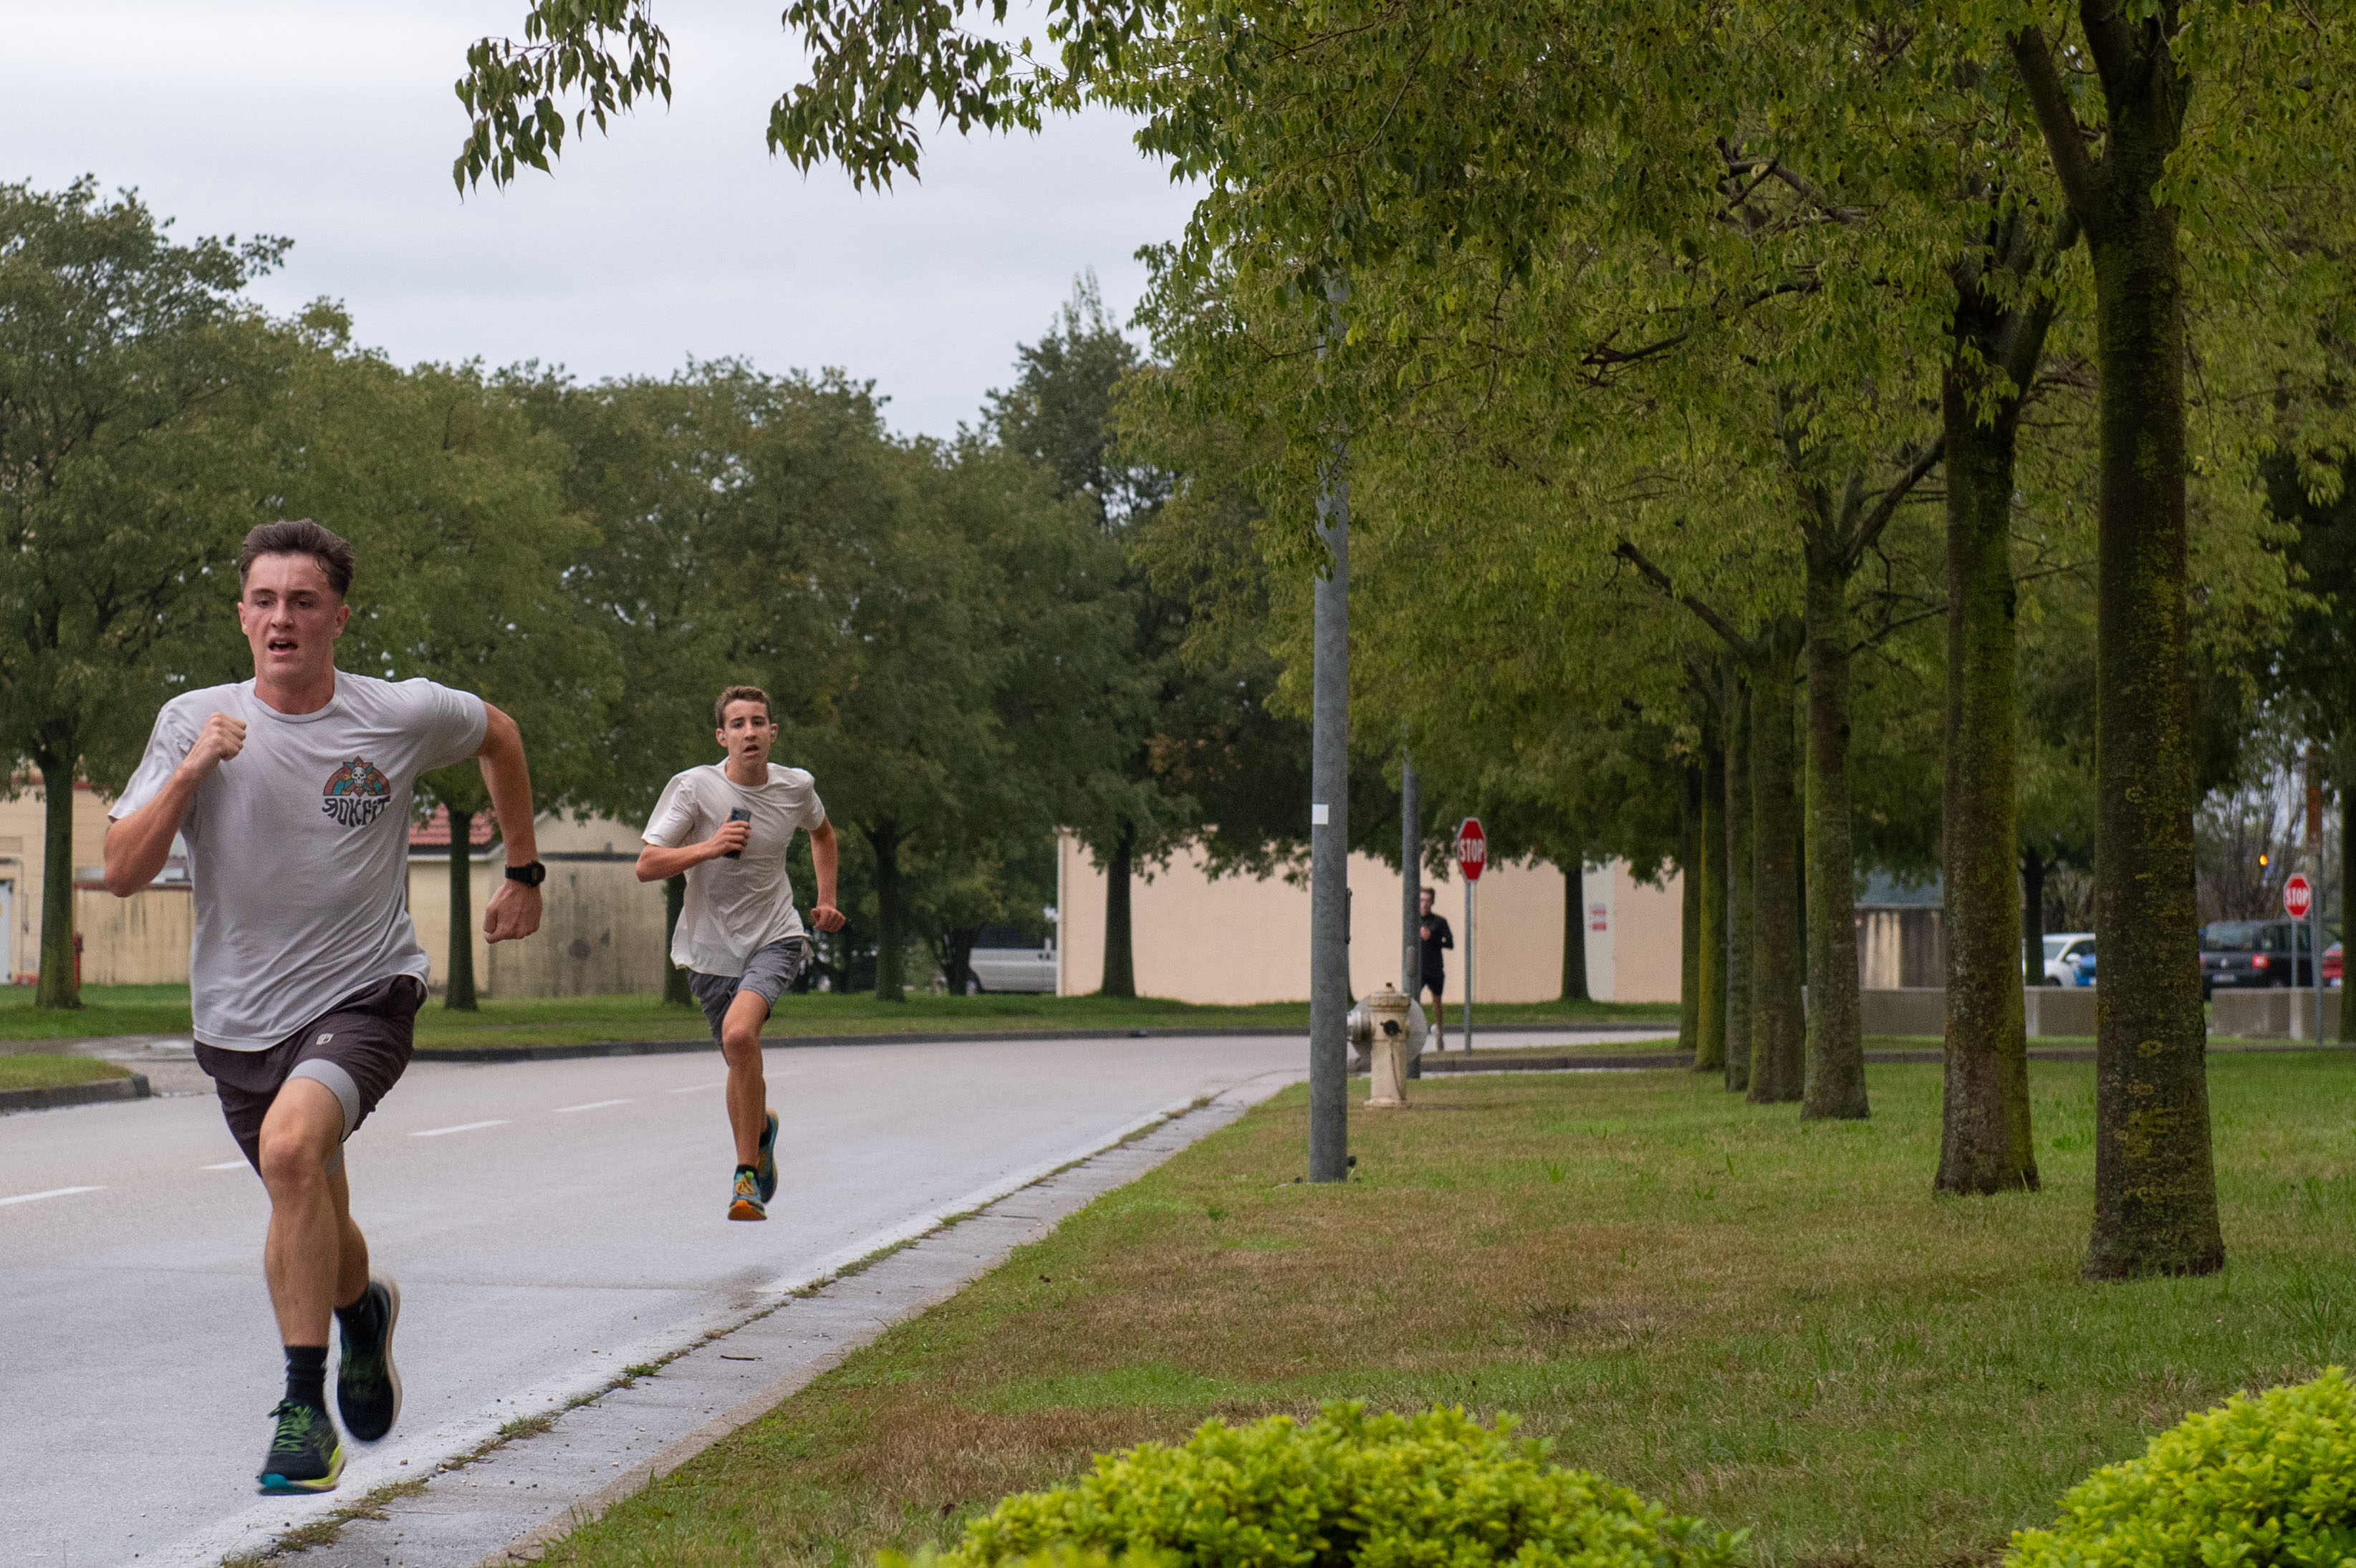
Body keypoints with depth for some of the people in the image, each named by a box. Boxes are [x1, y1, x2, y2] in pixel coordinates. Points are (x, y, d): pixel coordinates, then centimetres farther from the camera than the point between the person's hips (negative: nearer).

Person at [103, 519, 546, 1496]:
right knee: (309, 1217, 16)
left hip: (364, 994, -3)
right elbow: (121, 873, -9)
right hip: (239, 1016, 3)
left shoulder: (404, 717, -6)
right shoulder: (193, 723, -4)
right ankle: (361, 1309, 54)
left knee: (293, 1145, -31)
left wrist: (523, 874, 19)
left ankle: (306, 1410, -23)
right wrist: (189, 774, -22)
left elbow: (499, 735, 17)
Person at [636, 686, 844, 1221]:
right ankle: (762, 1127, 46)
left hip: (775, 939, -1)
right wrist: (708, 847, -27)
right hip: (710, 946, 1)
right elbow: (646, 866, -13)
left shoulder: (795, 787, -2)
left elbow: (822, 832, 23)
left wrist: (826, 899, 14)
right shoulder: (693, 787, -10)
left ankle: (747, 1176, -18)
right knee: (741, 1062, 10)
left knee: (739, 1033, -26)